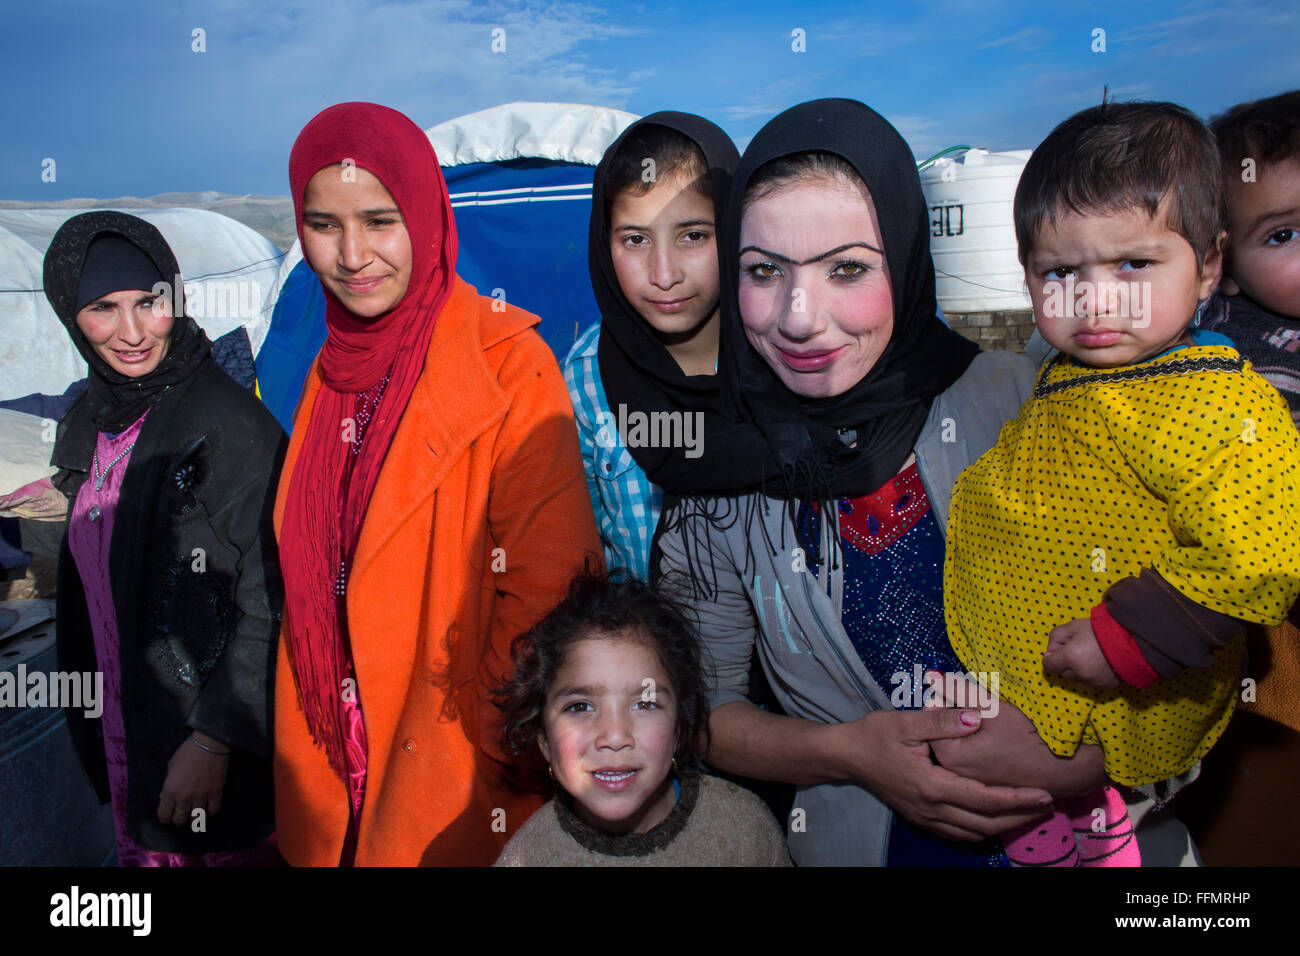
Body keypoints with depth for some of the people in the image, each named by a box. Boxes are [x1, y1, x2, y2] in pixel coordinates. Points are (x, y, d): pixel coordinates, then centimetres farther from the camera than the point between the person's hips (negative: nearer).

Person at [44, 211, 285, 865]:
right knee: (142, 851, 20)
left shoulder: (229, 424, -19)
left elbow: (269, 603, -20)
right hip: (123, 736, 7)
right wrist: (99, 728, 18)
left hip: (219, 754, -7)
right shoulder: (89, 424, 4)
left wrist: (215, 738, -19)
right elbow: (89, 581, 15)